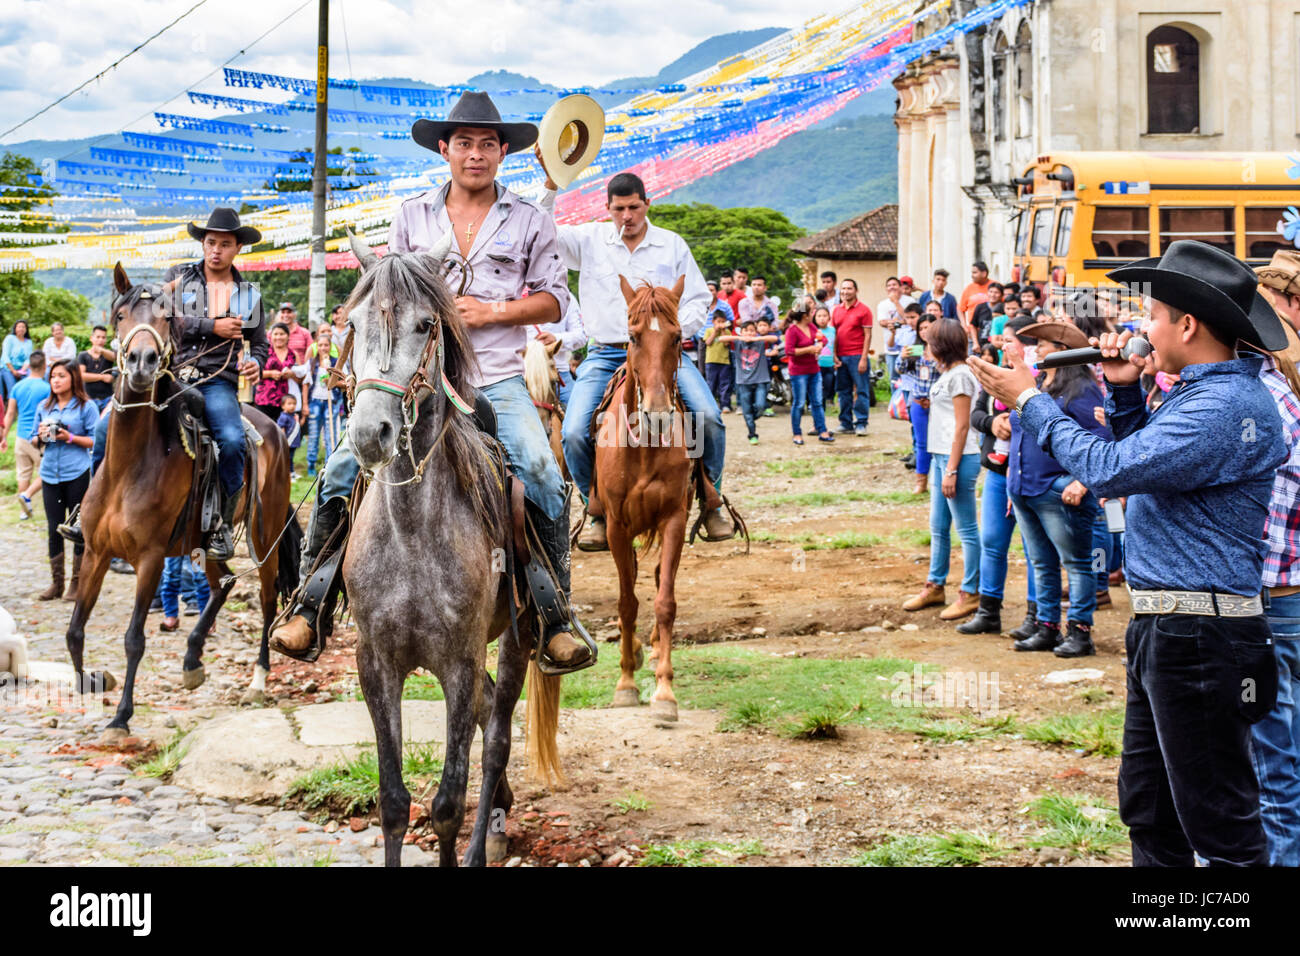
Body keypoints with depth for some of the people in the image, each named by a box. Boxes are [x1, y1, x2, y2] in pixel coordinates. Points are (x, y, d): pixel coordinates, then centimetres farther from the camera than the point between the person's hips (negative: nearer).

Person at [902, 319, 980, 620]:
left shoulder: (959, 375, -13)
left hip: (958, 457, -10)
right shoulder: (946, 373, 15)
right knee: (938, 526, 16)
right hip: (940, 456, 10)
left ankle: (970, 594, 2)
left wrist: (951, 470, -18)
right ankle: (935, 586, 26)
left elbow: (962, 425, -16)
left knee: (966, 528, -3)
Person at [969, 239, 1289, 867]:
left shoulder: (1230, 405, -19)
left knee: (1217, 821, -4)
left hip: (1200, 636, -11)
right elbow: (1144, 457, 29)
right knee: (1148, 809, 18)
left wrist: (1030, 400, -11)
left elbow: (1110, 469, -23)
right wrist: (1124, 391, 13)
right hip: (1160, 628, 11)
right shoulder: (1200, 391, 14)